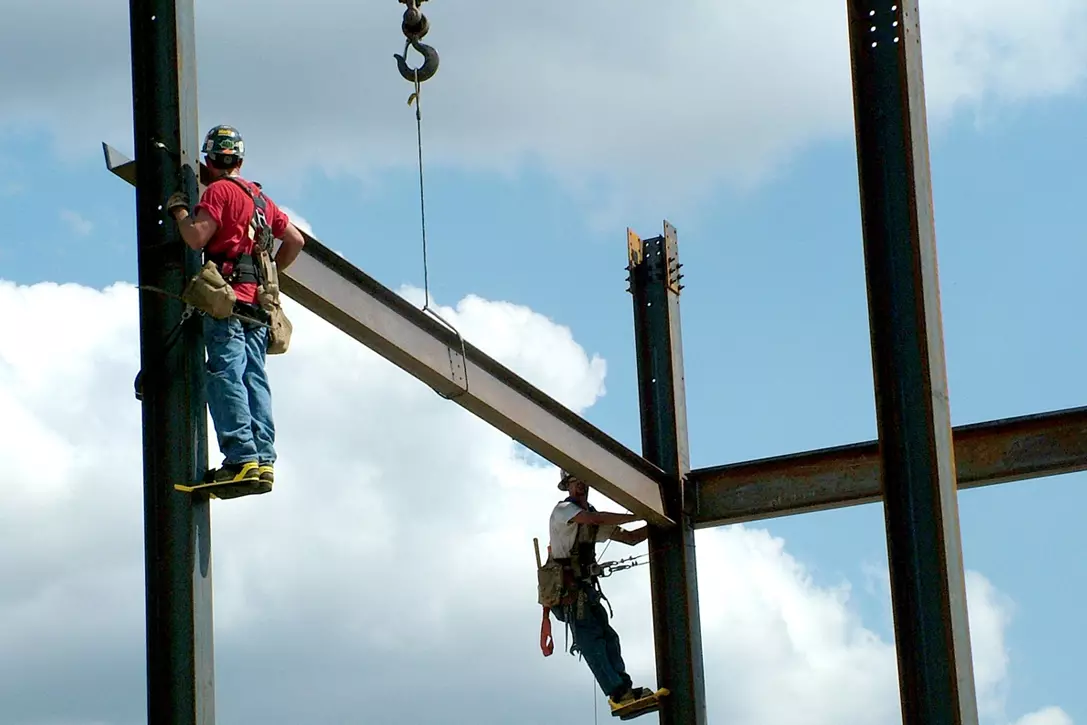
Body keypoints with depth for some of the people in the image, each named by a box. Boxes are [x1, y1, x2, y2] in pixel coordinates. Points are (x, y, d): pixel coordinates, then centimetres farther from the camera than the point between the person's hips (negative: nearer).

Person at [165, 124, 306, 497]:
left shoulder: (219, 190, -3)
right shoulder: (260, 197, 22)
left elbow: (197, 238, -12)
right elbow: (295, 240, 27)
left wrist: (178, 210, 4)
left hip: (228, 298, -8)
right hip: (258, 302, 8)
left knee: (225, 375, -13)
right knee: (255, 379, 4)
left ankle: (242, 459, -23)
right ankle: (264, 460, -4)